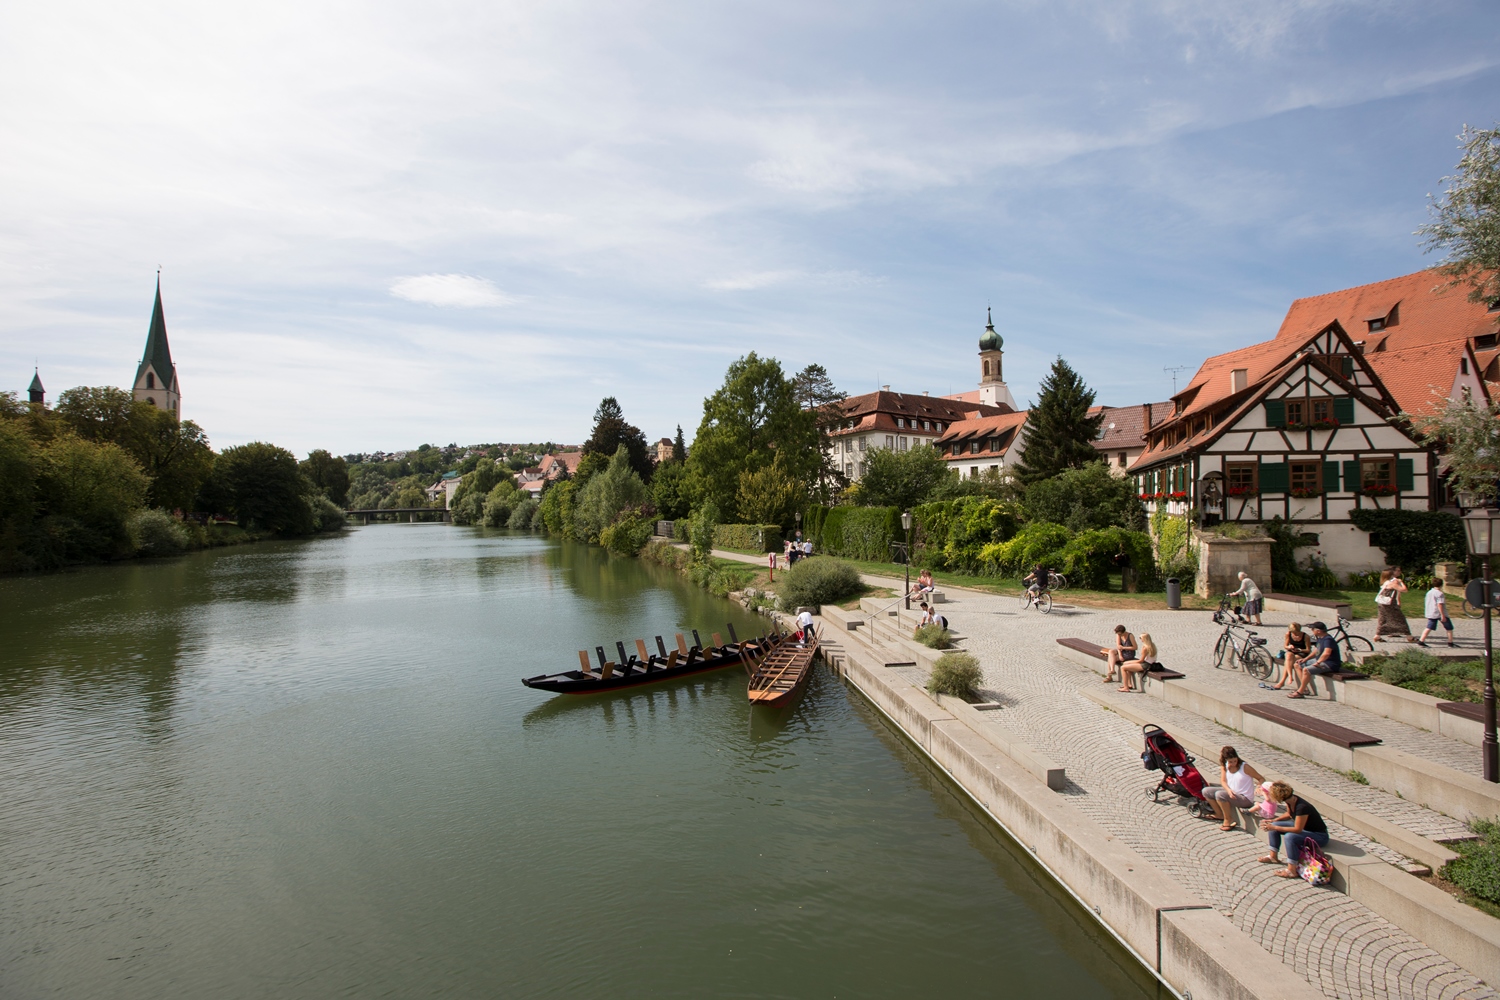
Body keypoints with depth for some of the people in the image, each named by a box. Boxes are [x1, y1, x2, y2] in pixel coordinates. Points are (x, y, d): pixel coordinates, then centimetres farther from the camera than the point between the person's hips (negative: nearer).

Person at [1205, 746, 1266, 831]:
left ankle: (1228, 820, -9)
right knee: (1206, 792, -1)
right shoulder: (1224, 766, -2)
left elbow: (1261, 779, -11)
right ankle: (1220, 815, 15)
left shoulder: (1244, 767, -18)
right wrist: (1228, 790, -23)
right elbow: (1223, 781, -2)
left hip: (1245, 799, -7)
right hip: (1231, 792, 7)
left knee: (1219, 794, -30)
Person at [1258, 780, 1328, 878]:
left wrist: (1275, 828, -24)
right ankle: (1273, 856, 14)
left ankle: (1292, 871, -22)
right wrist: (1273, 821, 1)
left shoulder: (1302, 807, -34)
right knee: (1273, 825, 2)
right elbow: (1288, 814, 12)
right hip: (1304, 828, 9)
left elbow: (1297, 829, -28)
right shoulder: (1290, 800, -10)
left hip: (1319, 836, -9)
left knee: (1289, 837, -32)